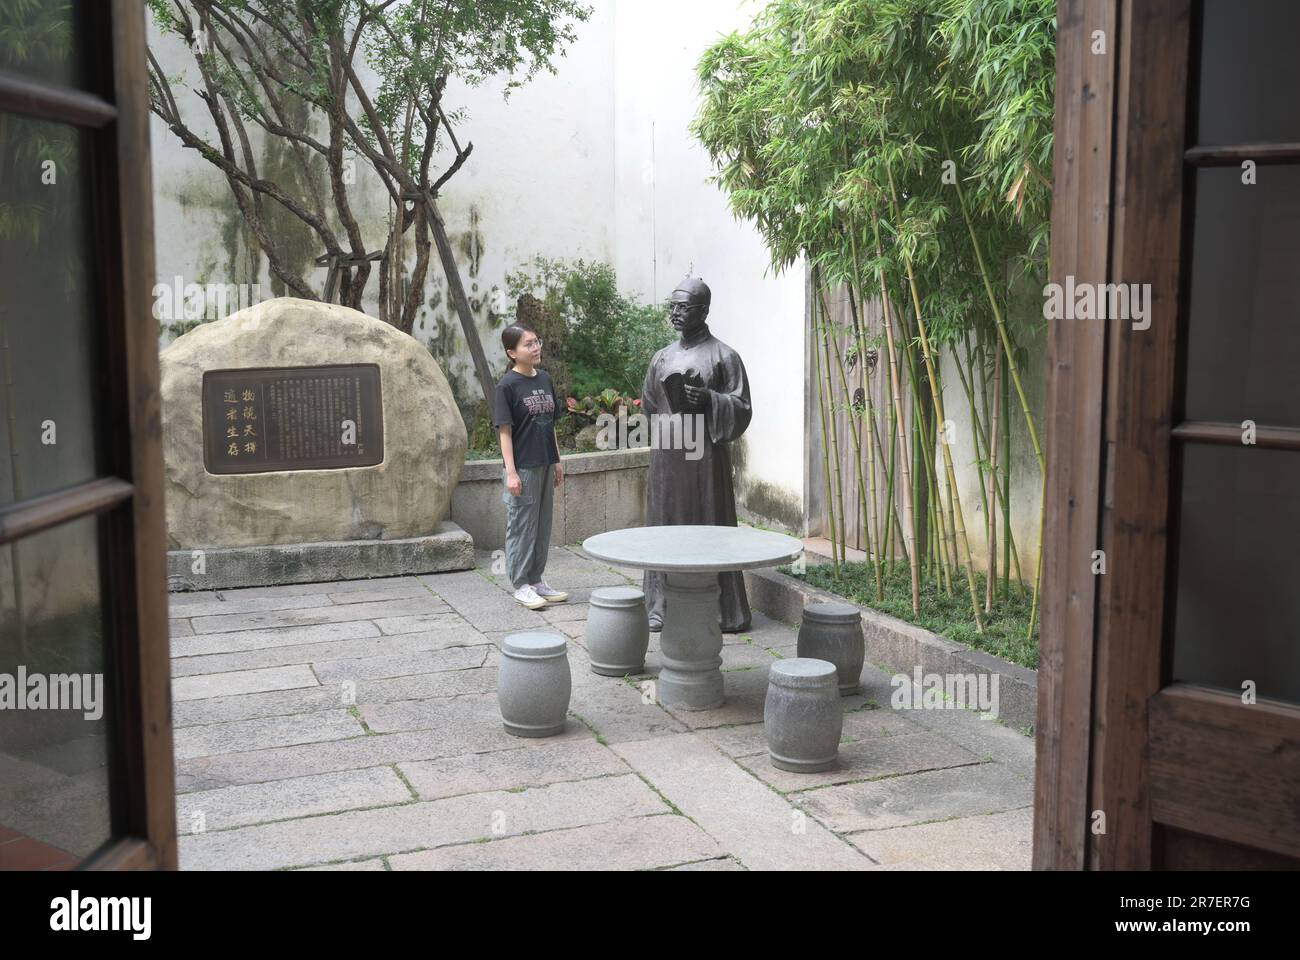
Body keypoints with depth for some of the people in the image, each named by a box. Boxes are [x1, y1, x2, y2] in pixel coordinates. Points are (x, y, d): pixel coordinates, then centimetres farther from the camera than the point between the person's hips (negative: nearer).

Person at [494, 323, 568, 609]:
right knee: (521, 526, 2)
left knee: (542, 525, 13)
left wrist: (557, 461, 15)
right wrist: (511, 472, -16)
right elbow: (505, 431, -12)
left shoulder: (545, 379, 8)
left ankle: (536, 580, 25)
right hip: (522, 468, -7)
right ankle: (521, 585, 11)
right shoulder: (508, 385, -11)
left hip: (545, 466, 7)